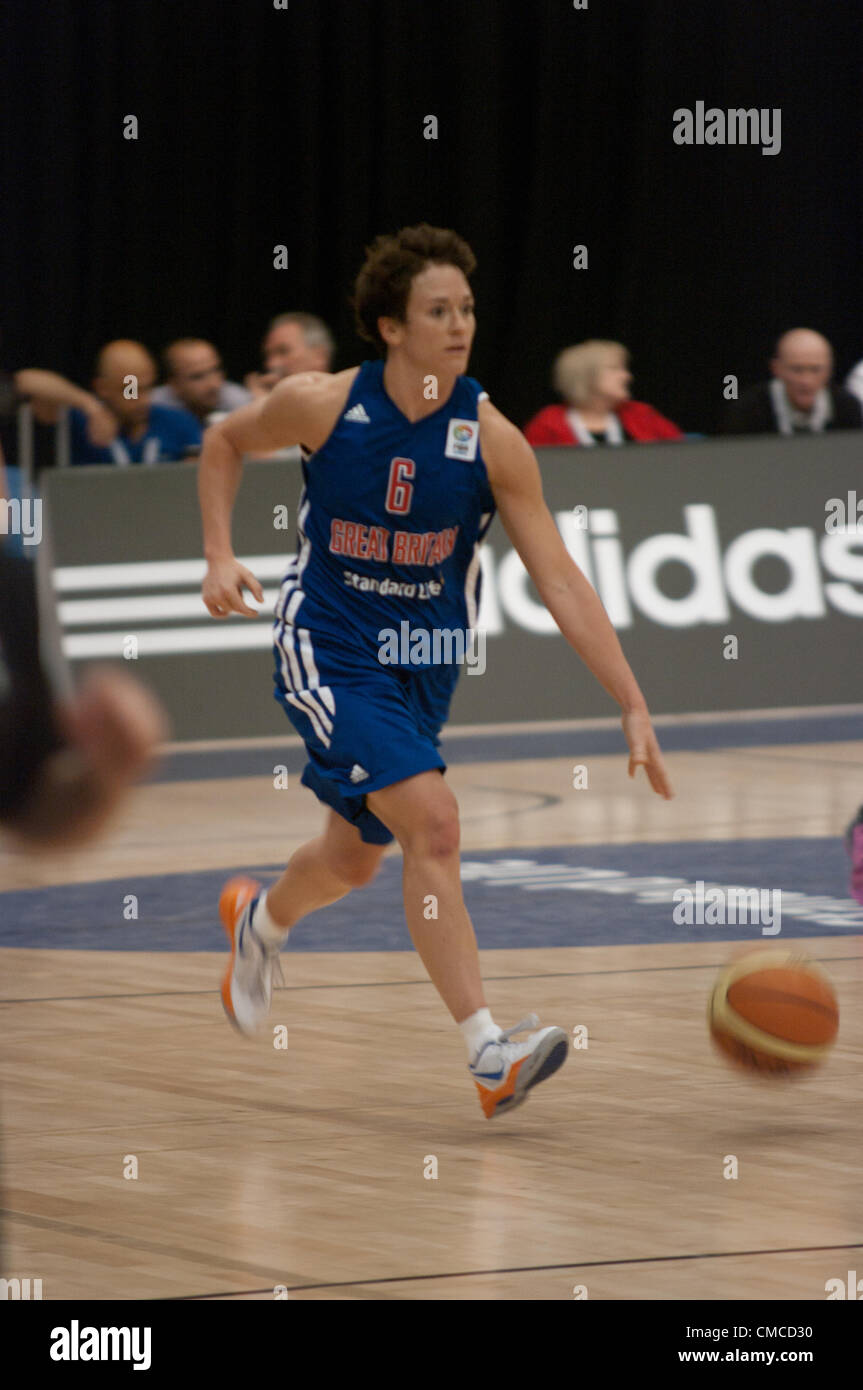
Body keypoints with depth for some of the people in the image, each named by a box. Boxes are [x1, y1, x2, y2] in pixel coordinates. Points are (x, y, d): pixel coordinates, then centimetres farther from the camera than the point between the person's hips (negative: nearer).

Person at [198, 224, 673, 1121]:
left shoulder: (492, 441, -13)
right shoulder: (321, 405, -15)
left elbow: (560, 582, -14)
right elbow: (224, 444, 7)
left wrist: (633, 706, -20)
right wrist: (219, 557, -6)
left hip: (425, 661, 4)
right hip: (329, 651, -4)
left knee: (356, 860, 17)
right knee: (431, 819, -23)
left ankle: (260, 921, 54)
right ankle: (488, 1054, -26)